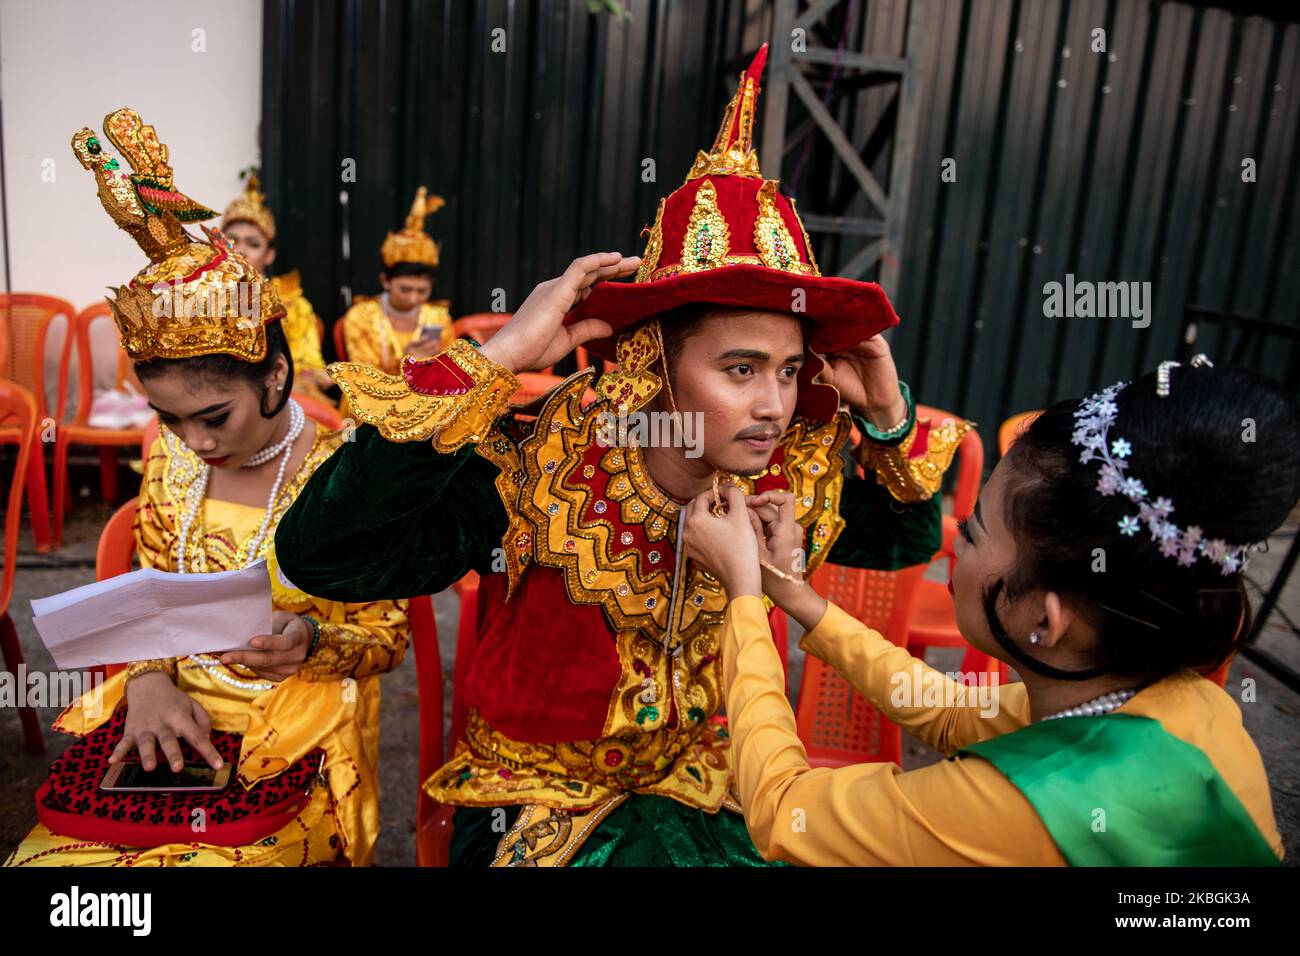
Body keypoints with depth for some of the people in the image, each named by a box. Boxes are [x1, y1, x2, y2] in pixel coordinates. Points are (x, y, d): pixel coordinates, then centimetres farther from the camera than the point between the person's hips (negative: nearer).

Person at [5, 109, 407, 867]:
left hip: (292, 745, -4)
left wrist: (310, 642, -23)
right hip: (171, 717, 4)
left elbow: (386, 637, -4)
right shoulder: (173, 457, 2)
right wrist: (149, 681, -8)